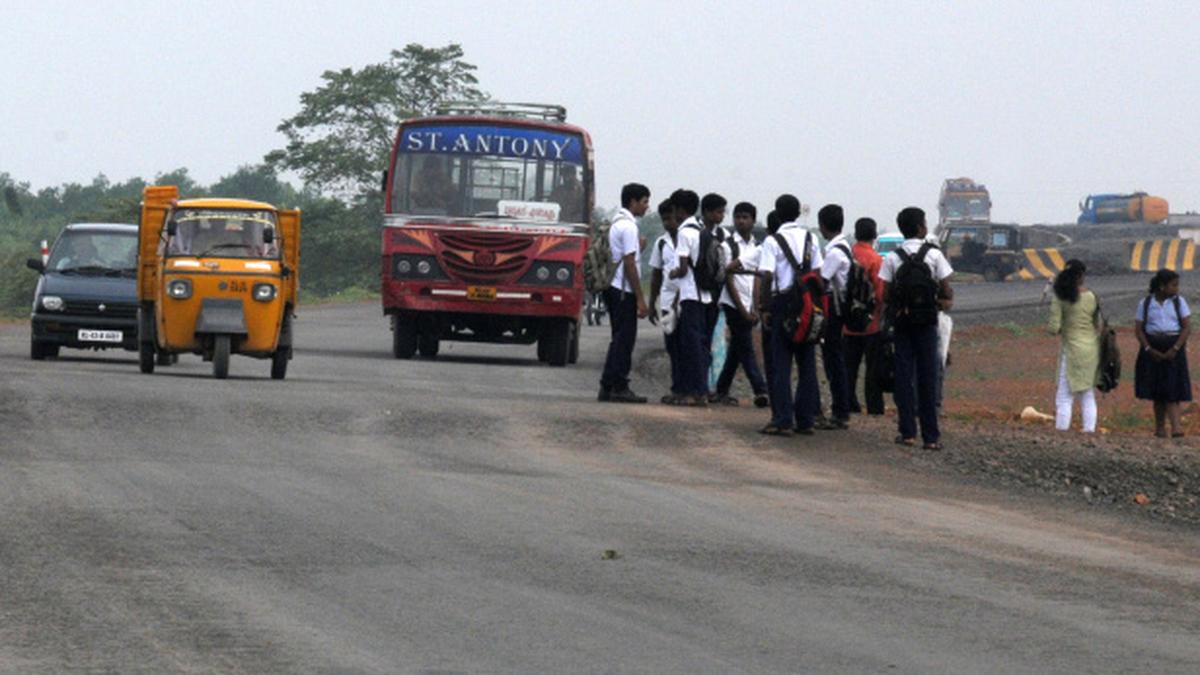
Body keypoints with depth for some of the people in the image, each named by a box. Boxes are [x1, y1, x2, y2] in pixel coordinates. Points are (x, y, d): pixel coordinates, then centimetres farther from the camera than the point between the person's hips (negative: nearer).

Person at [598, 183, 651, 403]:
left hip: (613, 288, 10)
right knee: (624, 339, -6)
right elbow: (629, 264, -18)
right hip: (624, 291, -10)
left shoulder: (617, 224, 17)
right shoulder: (628, 227, -14)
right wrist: (640, 298, -17)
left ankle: (607, 387, 14)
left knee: (620, 339, 13)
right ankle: (619, 388, -5)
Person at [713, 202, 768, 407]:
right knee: (746, 348, -6)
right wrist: (742, 309, -12)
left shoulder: (756, 246, 12)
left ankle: (722, 390, 18)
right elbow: (729, 279, -8)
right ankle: (760, 391, -11)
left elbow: (757, 278, 12)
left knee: (737, 349, 9)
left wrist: (756, 309, 3)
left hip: (749, 306, 5)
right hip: (734, 303, -5)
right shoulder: (728, 245, -5)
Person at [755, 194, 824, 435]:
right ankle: (805, 420, 10)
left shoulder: (773, 241, -8)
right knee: (807, 363, 9)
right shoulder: (810, 239, 7)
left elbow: (766, 277, -14)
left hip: (783, 301, -4)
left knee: (781, 364, -1)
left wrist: (764, 304, -6)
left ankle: (782, 420, -5)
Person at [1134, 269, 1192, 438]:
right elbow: (1138, 329, 1)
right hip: (1153, 349, 1)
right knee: (1157, 391, 2)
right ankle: (1160, 427, 8)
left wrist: (1175, 349, -13)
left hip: (1174, 349, -1)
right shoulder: (1145, 304, 4)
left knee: (1172, 389, -11)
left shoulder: (1179, 302, 3)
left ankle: (1176, 427, -20)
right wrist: (1149, 350, -12)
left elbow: (1187, 327, -2)